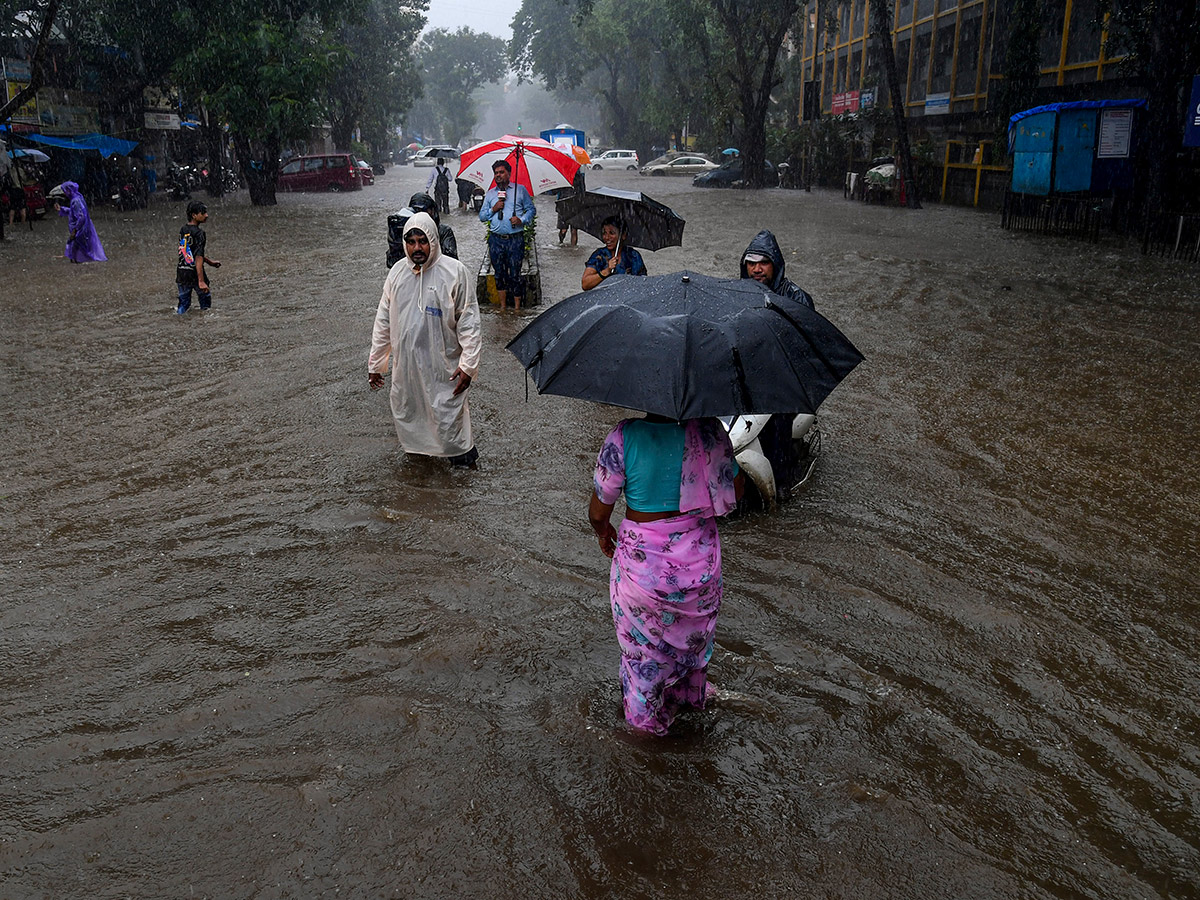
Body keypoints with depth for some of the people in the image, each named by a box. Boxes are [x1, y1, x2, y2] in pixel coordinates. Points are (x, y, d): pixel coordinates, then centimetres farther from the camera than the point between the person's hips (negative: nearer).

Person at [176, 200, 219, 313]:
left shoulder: (182, 230, 7)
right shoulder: (199, 233, -16)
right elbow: (198, 259, -22)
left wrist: (209, 261, 27)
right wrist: (201, 281, -25)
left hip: (181, 273, 7)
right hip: (195, 273, -7)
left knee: (183, 304, 12)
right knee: (206, 303, 10)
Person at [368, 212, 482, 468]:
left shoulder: (454, 272, -11)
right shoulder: (398, 271, 2)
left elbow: (469, 323, -9)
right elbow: (384, 320, 10)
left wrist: (468, 365, -15)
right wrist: (375, 363, 11)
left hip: (443, 364, -5)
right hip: (405, 363, 5)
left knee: (447, 413, -2)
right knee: (405, 412, 17)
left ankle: (463, 454, 23)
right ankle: (419, 447, 42)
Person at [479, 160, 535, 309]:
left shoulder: (520, 190, 8)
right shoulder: (490, 194, 15)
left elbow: (531, 209, 8)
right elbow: (481, 216, 15)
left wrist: (522, 220, -10)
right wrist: (493, 209, -3)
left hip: (515, 239, -3)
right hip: (496, 239, 3)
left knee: (515, 273, -5)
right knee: (499, 273, 7)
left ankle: (517, 307, 3)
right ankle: (503, 306, 17)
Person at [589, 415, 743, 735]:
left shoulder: (624, 438, -23)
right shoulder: (707, 431, -15)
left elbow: (598, 512, -14)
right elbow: (735, 490, 0)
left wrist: (603, 532, 9)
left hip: (642, 561, -2)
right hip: (700, 559, 3)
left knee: (643, 639, 24)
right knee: (694, 631, 30)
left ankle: (646, 713, 46)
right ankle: (691, 693, 56)